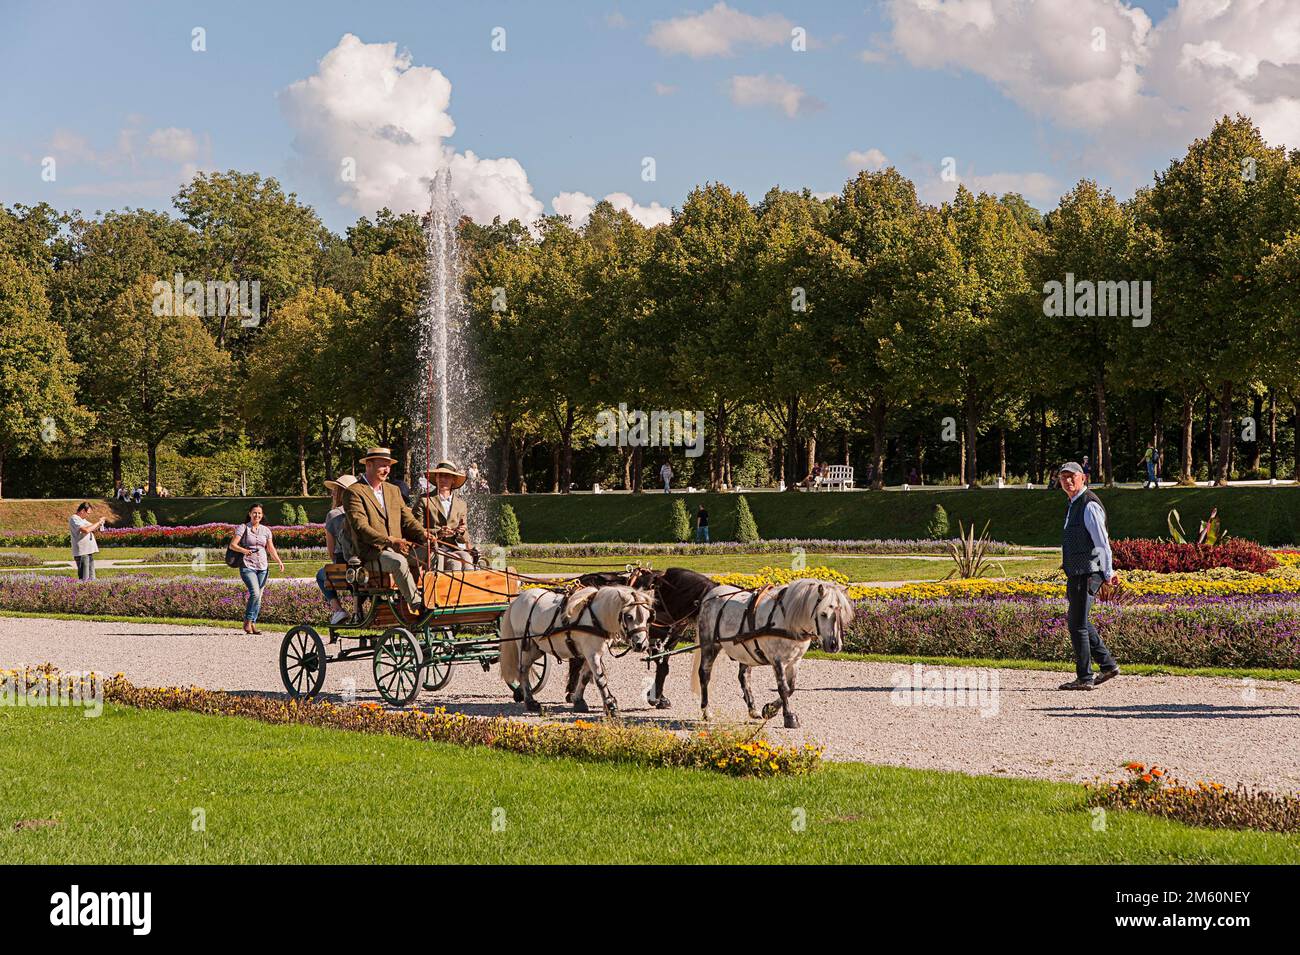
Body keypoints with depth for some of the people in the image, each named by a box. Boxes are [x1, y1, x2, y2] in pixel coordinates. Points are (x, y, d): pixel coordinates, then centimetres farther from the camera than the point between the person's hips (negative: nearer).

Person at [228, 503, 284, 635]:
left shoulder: (266, 530, 11)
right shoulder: (243, 528, -1)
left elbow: (271, 549, 13)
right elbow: (232, 545, -8)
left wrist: (279, 562, -4)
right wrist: (244, 550, -27)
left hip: (262, 567, 4)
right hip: (247, 566, -4)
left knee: (259, 596, 2)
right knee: (255, 593, -20)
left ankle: (253, 624, 9)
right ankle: (247, 621, -9)